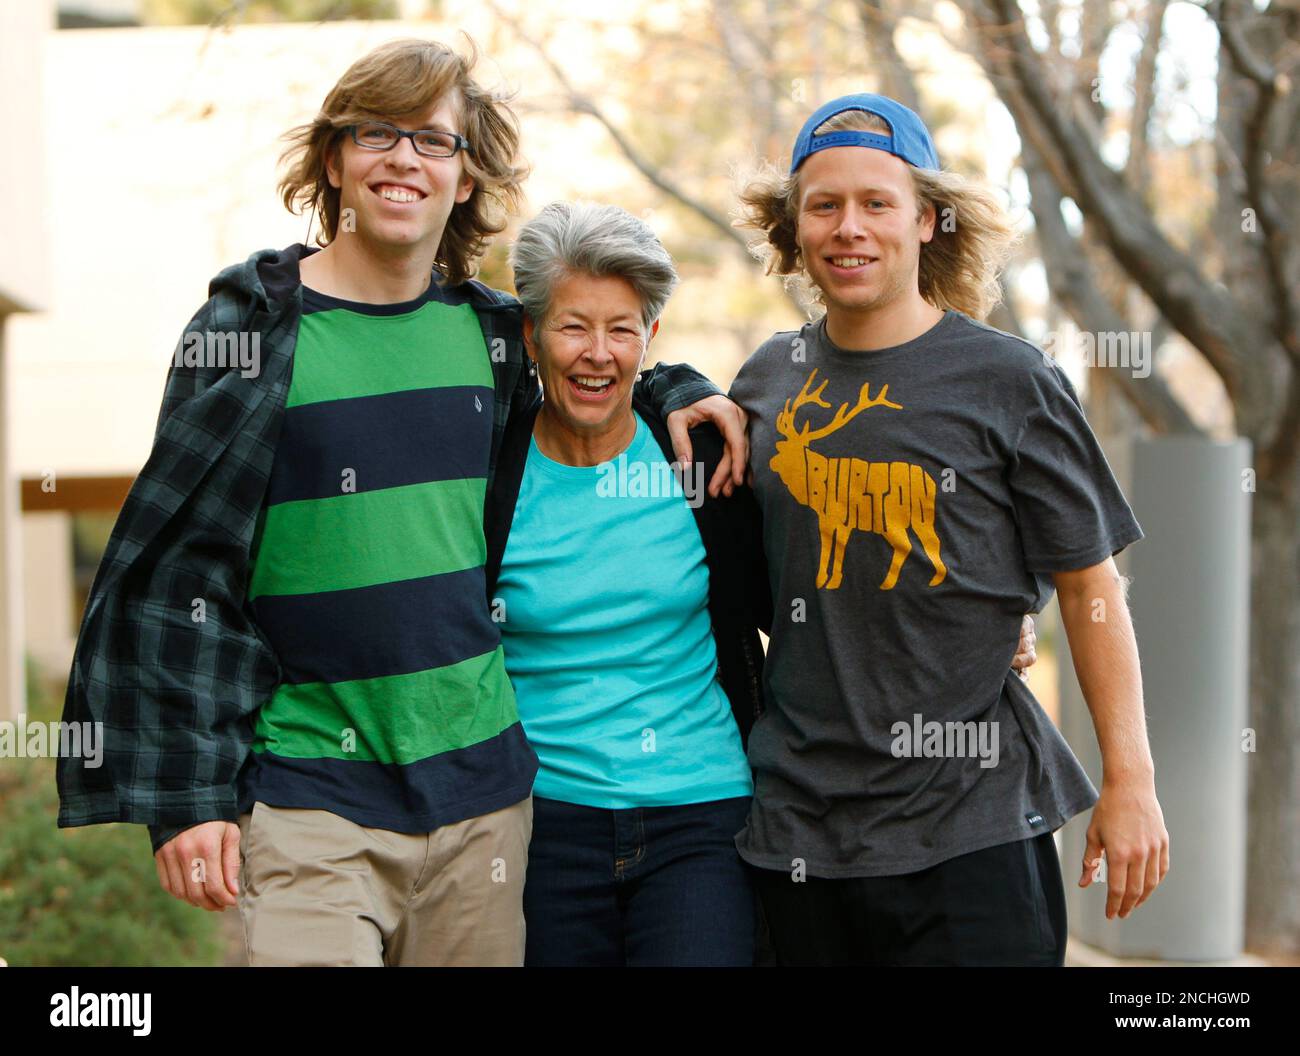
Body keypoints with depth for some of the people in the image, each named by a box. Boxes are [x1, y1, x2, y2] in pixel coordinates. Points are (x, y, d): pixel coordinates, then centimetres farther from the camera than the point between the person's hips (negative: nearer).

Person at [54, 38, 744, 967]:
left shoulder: (490, 329, 8)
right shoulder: (254, 327, -3)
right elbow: (180, 571, -4)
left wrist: (676, 393, 9)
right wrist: (187, 790, -9)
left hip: (481, 784, 4)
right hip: (312, 790, -4)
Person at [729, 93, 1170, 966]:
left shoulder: (1007, 380, -4)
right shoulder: (769, 379, 7)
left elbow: (1090, 587, -1)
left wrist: (1131, 779, -5)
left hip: (970, 820, -4)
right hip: (799, 818, 4)